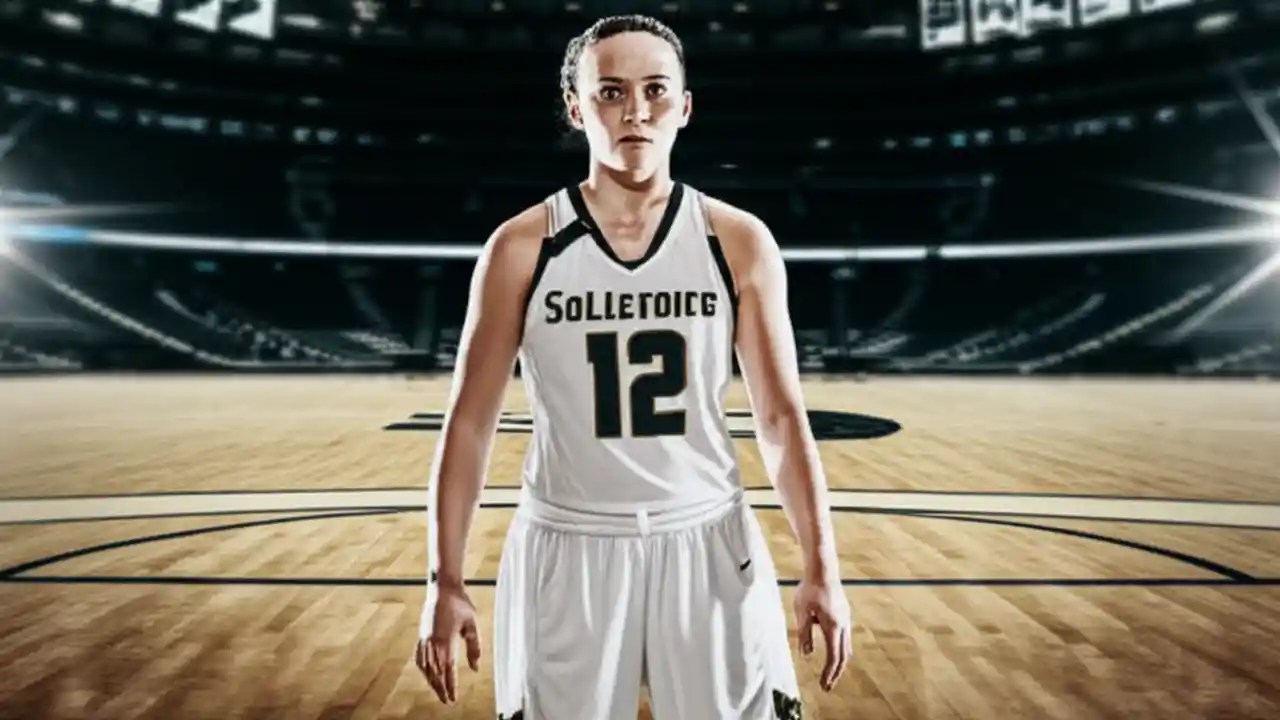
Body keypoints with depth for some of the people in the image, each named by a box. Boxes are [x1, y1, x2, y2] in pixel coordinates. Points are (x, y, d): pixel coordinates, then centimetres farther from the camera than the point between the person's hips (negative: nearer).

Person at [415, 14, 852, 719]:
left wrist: (821, 569, -4)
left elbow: (782, 418, 1)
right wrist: (446, 581, -4)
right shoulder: (521, 248, -5)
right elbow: (470, 421, -1)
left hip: (707, 543, 1)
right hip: (567, 550, 0)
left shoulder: (740, 242, -2)